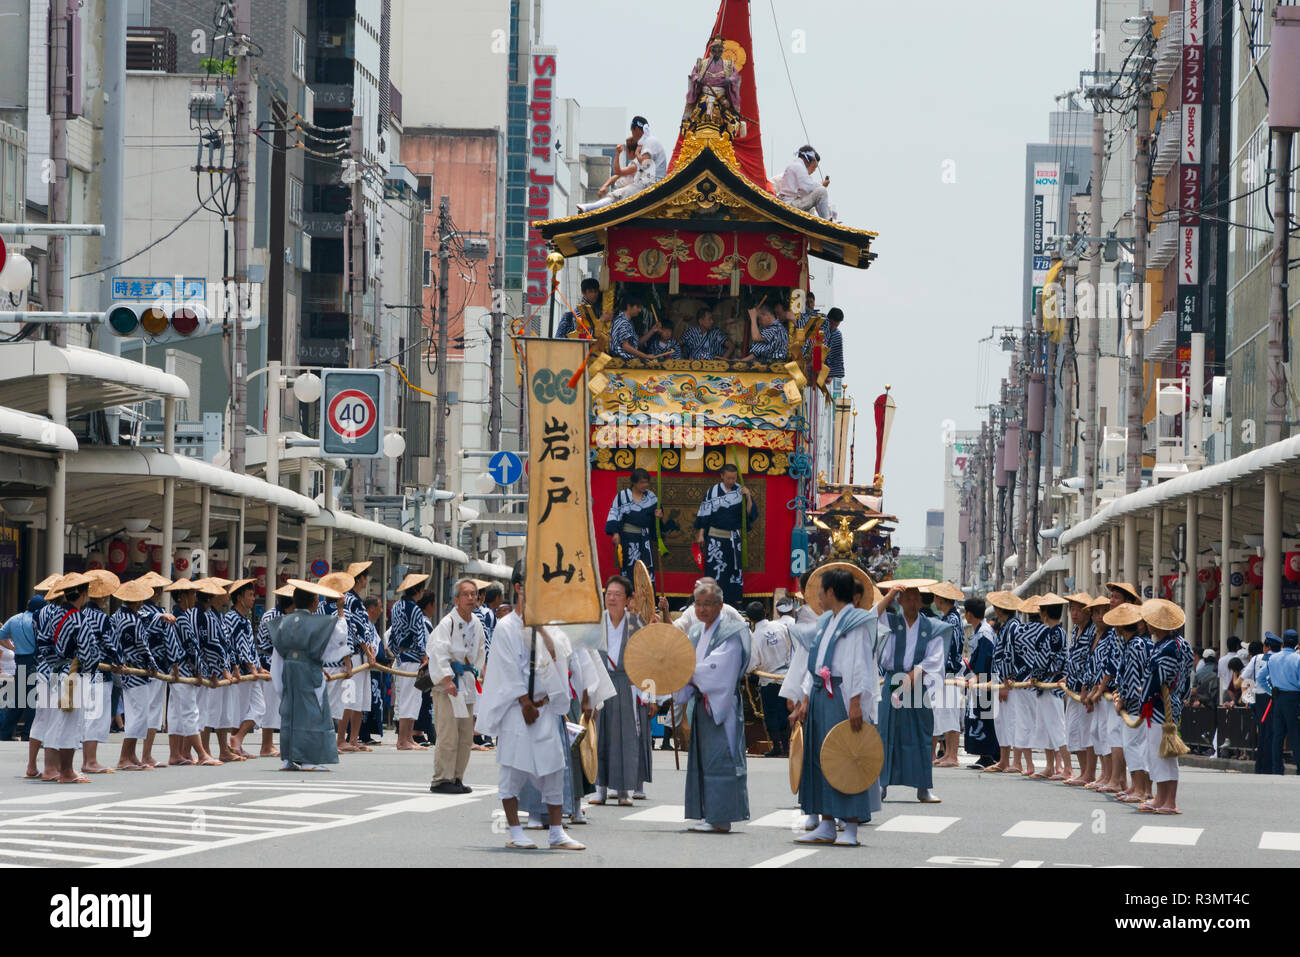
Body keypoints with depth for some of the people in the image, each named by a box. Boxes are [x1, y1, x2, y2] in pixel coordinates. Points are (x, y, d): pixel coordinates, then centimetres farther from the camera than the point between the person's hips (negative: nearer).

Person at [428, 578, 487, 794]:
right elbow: (438, 653, -18)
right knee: (448, 735, -11)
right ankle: (441, 780, -6)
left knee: (466, 736, 9)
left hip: (466, 684, 8)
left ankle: (456, 778, 16)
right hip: (446, 685, -8)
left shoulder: (476, 624, 10)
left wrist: (475, 674, 14)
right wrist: (447, 680, -22)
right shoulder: (447, 623, -13)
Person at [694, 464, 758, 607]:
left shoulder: (741, 491, 0)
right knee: (715, 568, -3)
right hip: (716, 536, -1)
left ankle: (735, 599, 13)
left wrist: (748, 497, -20)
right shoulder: (713, 492, -2)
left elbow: (751, 513, -6)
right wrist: (700, 534, 2)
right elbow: (704, 515, 3)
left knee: (735, 567, 5)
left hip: (734, 537, 1)